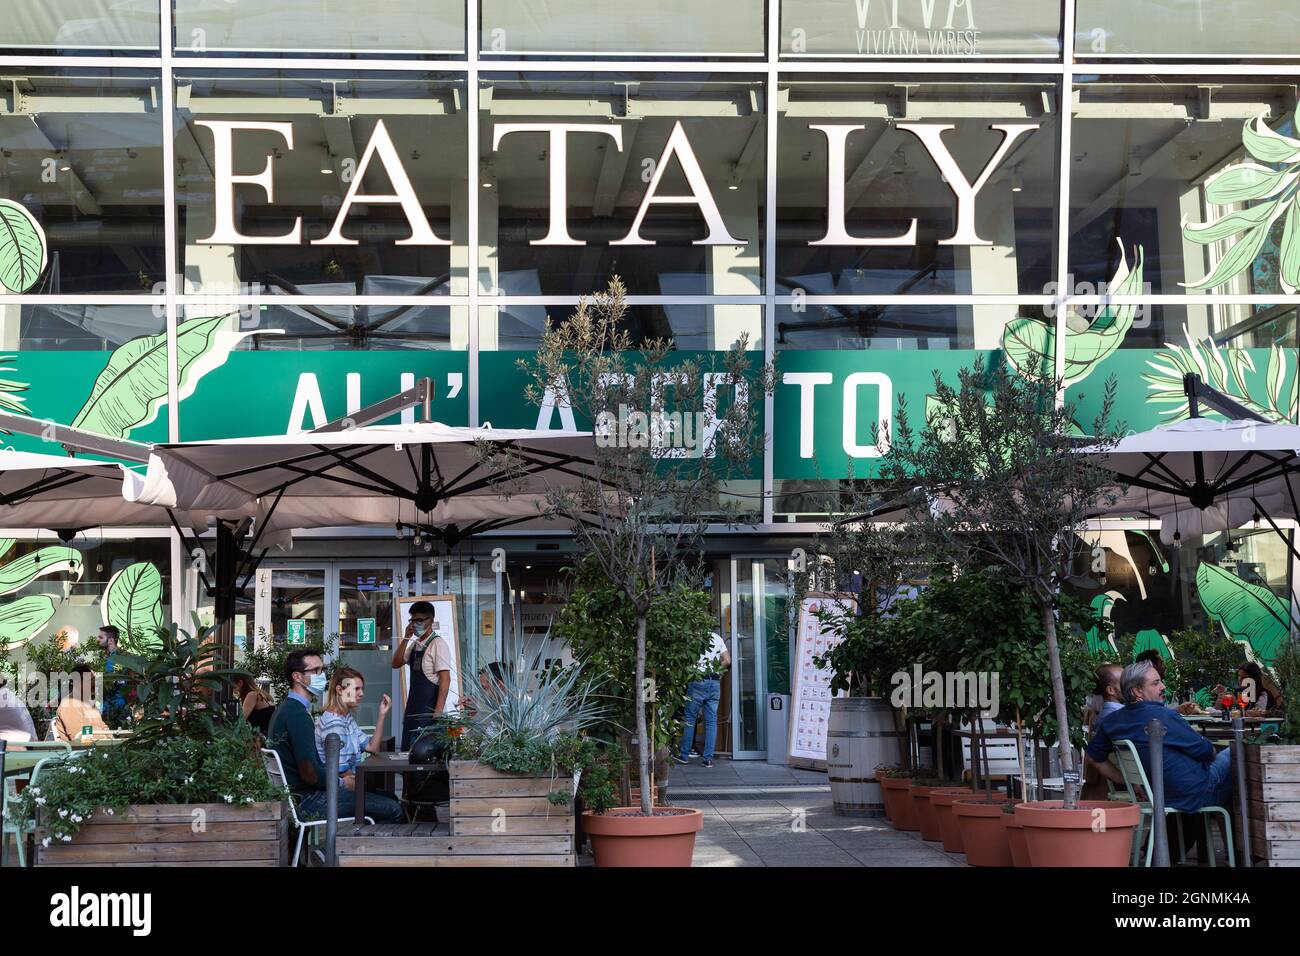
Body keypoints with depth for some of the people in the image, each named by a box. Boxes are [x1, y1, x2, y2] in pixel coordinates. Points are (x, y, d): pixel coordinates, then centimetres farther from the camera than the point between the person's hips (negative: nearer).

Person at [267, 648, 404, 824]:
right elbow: (310, 773, -22)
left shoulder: (286, 709, 15)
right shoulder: (297, 715, -18)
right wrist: (341, 783, -6)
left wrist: (338, 777, 10)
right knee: (392, 810, -15)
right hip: (308, 802, -11)